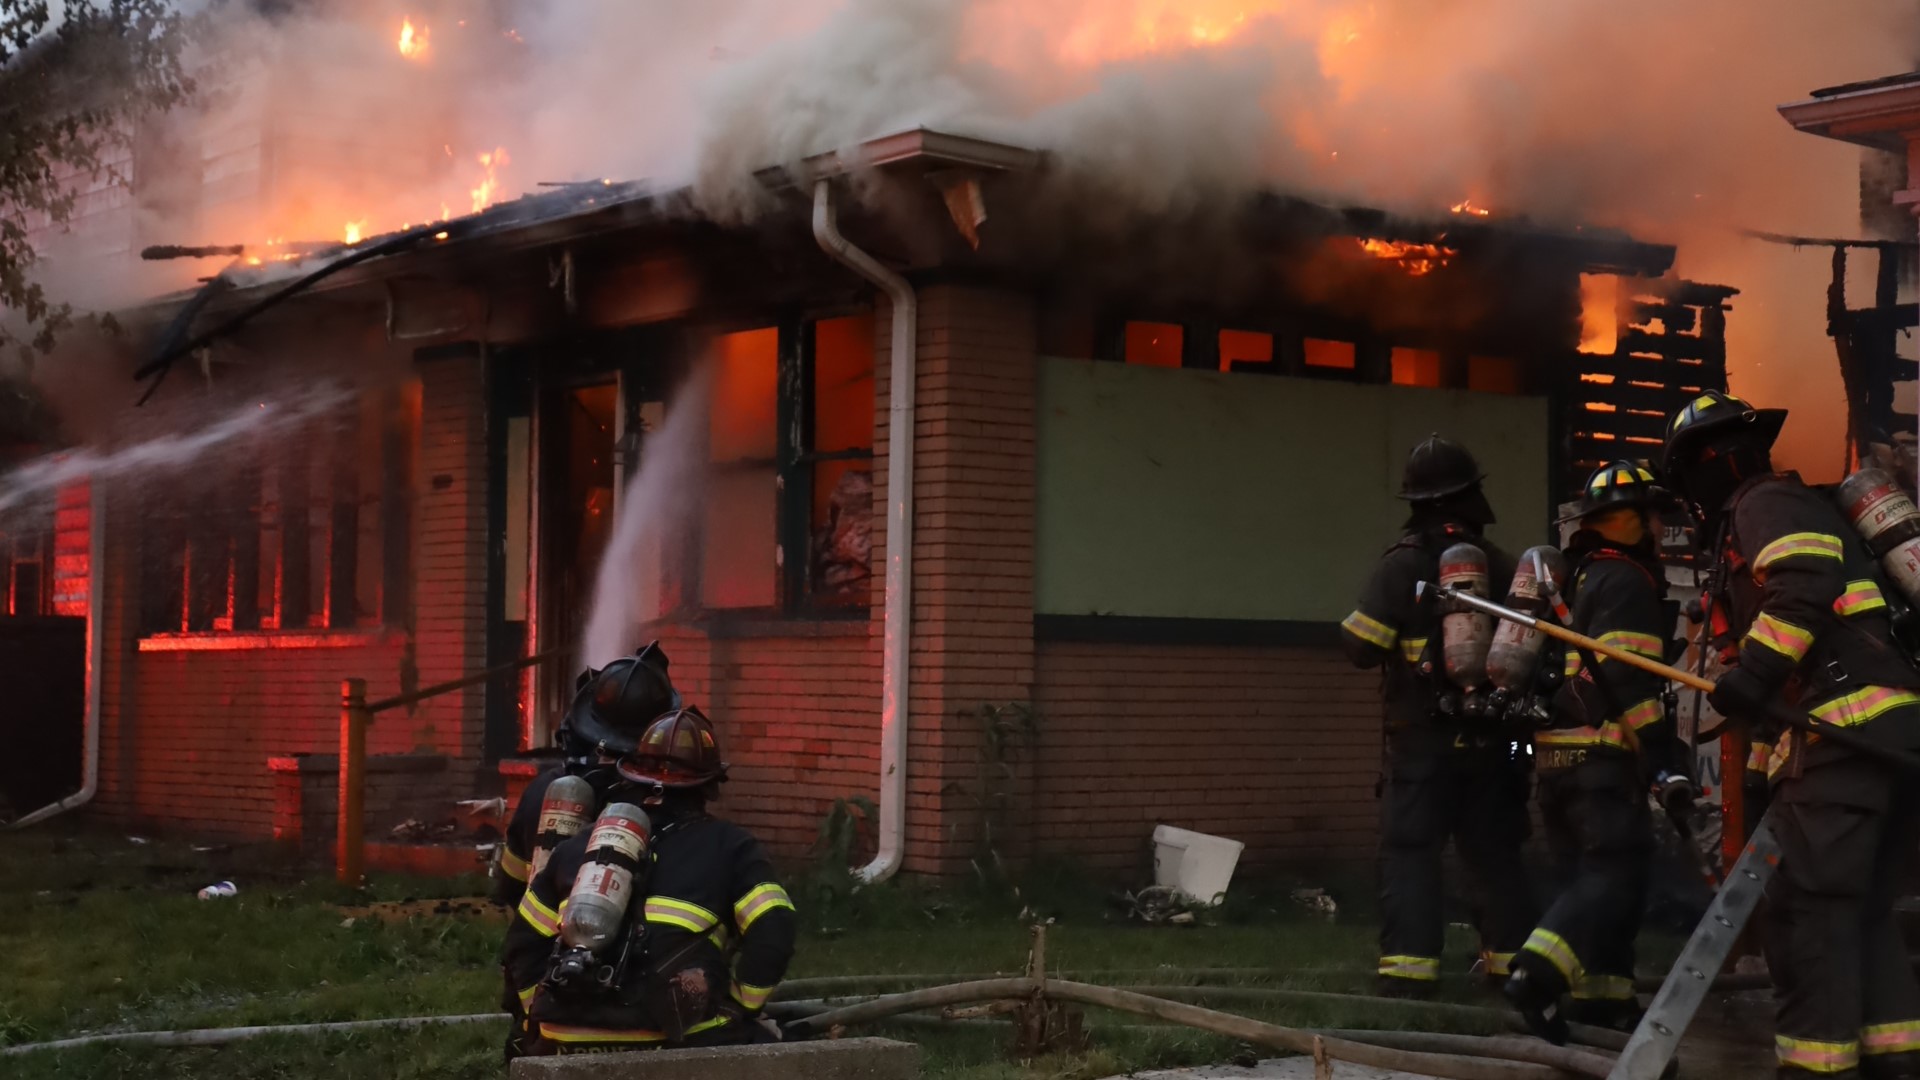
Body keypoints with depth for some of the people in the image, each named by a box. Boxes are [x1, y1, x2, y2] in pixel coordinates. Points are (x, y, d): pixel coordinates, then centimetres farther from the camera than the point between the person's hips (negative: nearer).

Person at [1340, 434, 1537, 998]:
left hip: (1422, 738, -4)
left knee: (1410, 849, -3)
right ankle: (1511, 957, 19)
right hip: (1490, 737, 4)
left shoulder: (1399, 567, -9)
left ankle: (1409, 965, -10)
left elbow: (1361, 647, -12)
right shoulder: (1500, 566, 3)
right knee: (1494, 850, 14)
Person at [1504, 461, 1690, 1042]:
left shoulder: (1587, 578, 21)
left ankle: (1601, 995, 15)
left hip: (1560, 753, 10)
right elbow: (1630, 678, -18)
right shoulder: (1625, 580, -9)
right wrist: (1665, 758, -21)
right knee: (1614, 874, -13)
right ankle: (1537, 974, -28)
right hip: (1602, 755, -10)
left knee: (1593, 873, 15)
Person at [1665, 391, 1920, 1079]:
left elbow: (1807, 584, -19)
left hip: (1851, 725, -10)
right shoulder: (1802, 505, 31)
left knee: (1805, 899, -10)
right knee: (1861, 906, 13)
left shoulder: (1767, 502, 1)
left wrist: (1757, 672, -25)